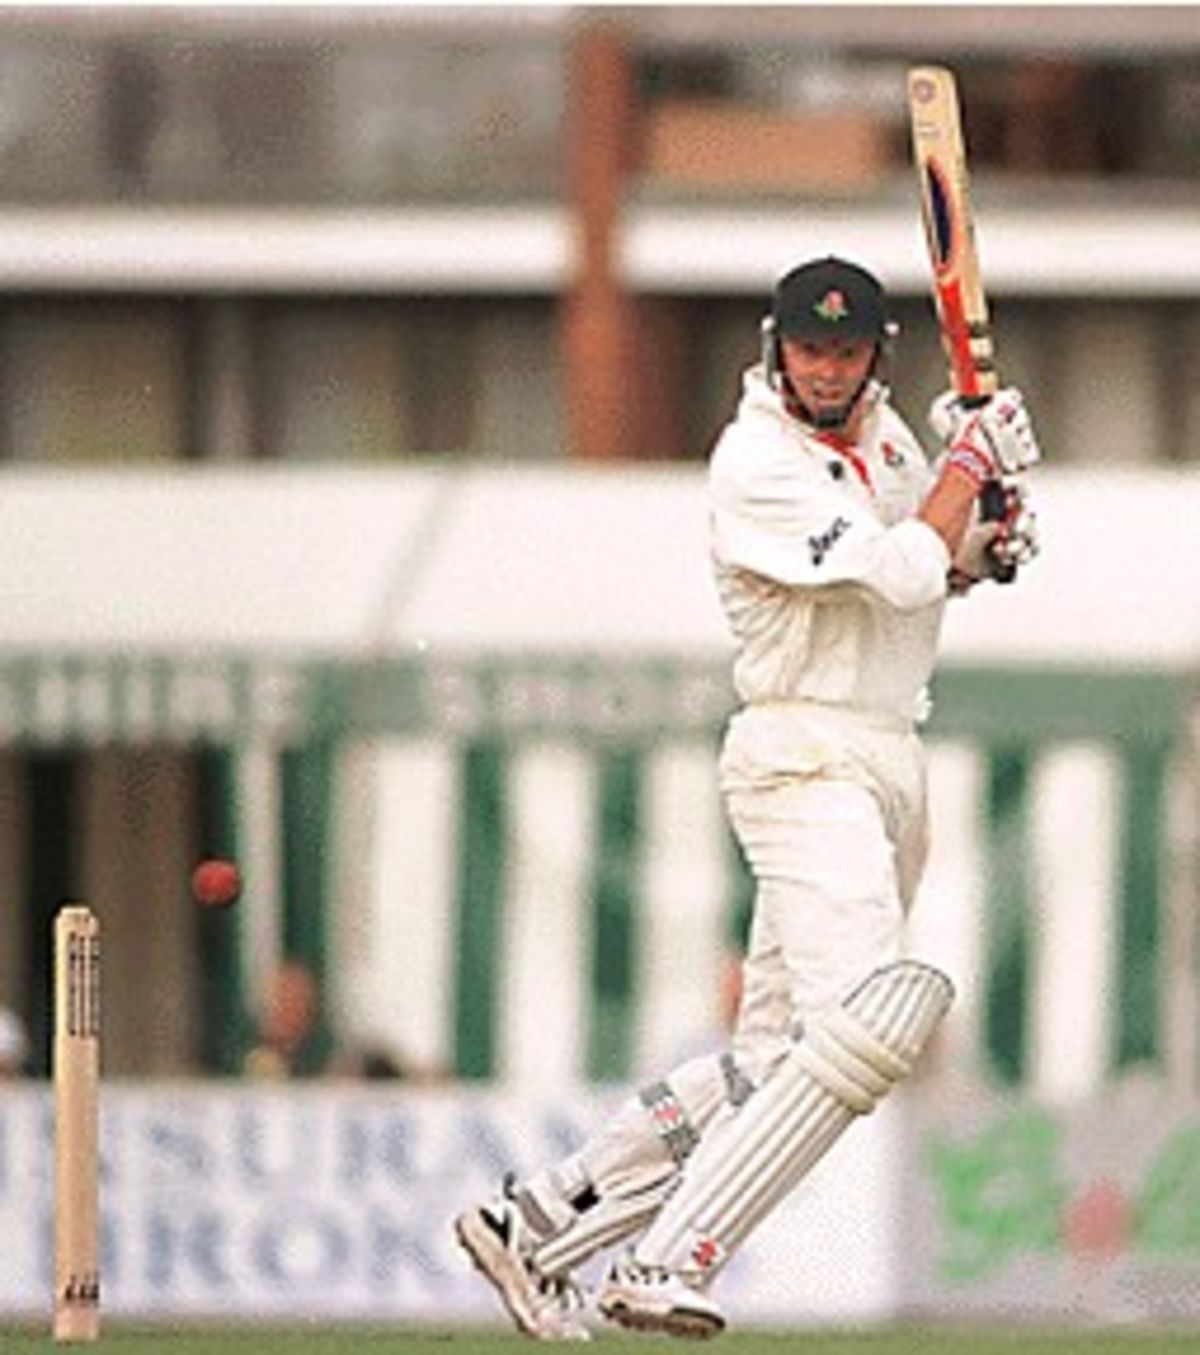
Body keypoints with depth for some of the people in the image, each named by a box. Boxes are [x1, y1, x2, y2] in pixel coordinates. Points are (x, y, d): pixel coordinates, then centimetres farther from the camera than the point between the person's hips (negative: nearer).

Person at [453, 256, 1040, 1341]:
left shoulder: (882, 431, 13)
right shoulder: (759, 463, -13)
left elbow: (941, 572, 27)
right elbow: (901, 575, -20)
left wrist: (989, 539, 5)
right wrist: (975, 459, -7)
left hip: (892, 765, 9)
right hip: (803, 755, -9)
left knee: (773, 1062, 7)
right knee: (864, 1030, -26)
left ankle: (537, 1220, 12)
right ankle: (664, 1270, -28)